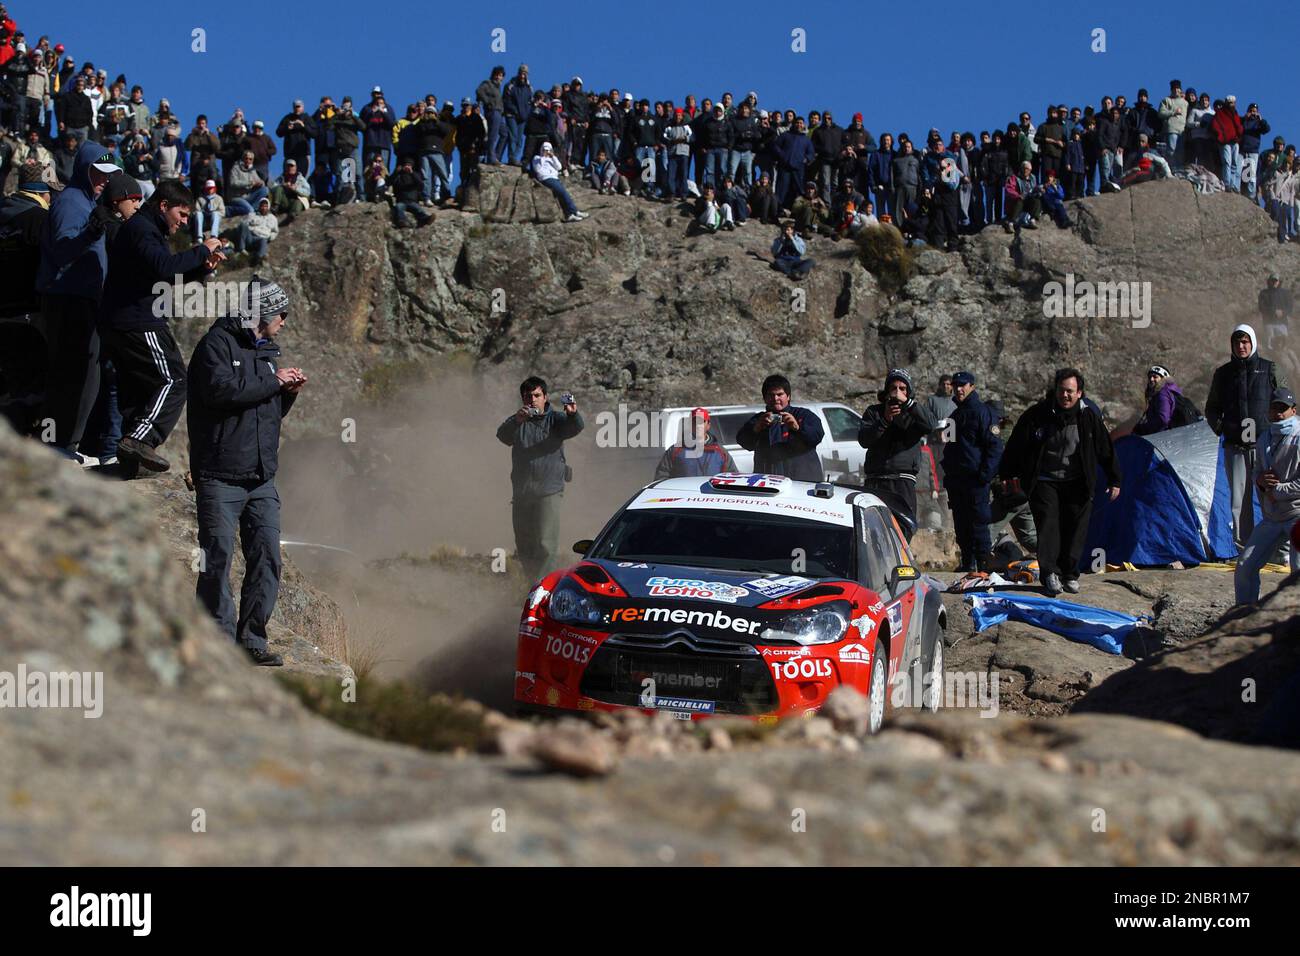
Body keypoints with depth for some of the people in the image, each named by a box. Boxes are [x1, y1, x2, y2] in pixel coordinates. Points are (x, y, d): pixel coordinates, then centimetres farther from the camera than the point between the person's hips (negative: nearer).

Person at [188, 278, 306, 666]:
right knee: (218, 559, -6)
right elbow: (221, 388, -24)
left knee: (267, 559, 2)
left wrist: (288, 394, 6)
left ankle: (252, 640, 7)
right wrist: (272, 379, -14)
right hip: (219, 476, -8)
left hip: (262, 478, 8)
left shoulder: (265, 349, 21)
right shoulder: (217, 343, -5)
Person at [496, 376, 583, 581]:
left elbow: (575, 428, -17)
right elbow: (503, 436, -13)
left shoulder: (555, 419, 2)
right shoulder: (518, 422, 7)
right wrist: (516, 421, -35)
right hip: (521, 493, 4)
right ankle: (534, 583, 26)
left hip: (549, 492, -4)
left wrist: (572, 414, -42)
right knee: (524, 548, 11)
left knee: (546, 545, -14)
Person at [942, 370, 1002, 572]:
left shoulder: (982, 412, -6)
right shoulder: (956, 414, 20)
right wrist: (947, 475, 20)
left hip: (975, 479, -8)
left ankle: (984, 563, -6)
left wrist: (986, 474, -17)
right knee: (960, 524, 8)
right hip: (955, 478, 8)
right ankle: (967, 561, 14)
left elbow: (995, 446, -10)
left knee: (977, 522, -9)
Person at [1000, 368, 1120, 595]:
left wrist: (1114, 480, 10)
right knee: (1048, 524, -14)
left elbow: (1106, 450, 8)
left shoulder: (1089, 418, -2)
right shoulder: (1038, 415, -6)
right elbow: (1016, 445, 2)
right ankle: (1050, 573, -17)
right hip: (1044, 481, -2)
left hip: (1077, 484, 2)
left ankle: (1070, 574, 12)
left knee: (1075, 529, 2)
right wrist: (1010, 474, 3)